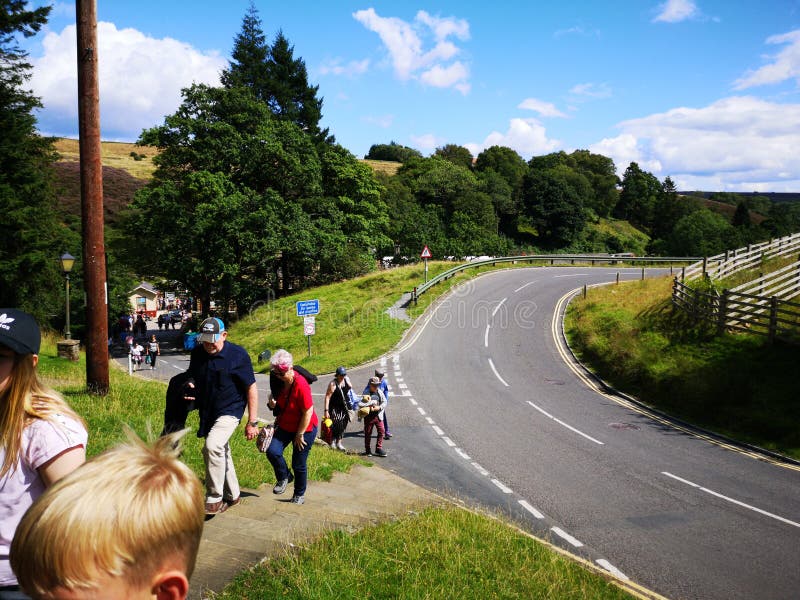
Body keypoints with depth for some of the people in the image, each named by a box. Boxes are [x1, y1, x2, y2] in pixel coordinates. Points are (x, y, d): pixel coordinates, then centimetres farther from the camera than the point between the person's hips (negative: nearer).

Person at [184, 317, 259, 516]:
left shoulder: (237, 354, -15)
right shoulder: (197, 353, 0)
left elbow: (251, 388, -11)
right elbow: (193, 378, 19)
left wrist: (252, 422, -13)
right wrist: (190, 386, -8)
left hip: (230, 410, -6)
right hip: (208, 413, 7)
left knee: (212, 446, -28)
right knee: (221, 454, 17)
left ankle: (214, 498, -17)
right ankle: (232, 496, 35)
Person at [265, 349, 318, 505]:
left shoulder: (300, 385, -28)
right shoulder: (279, 382, -5)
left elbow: (308, 412, -24)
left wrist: (299, 435, -17)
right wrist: (273, 403, -12)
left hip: (305, 428, -6)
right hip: (285, 426, 6)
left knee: (299, 465, 4)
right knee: (272, 451, -17)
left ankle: (299, 495, 28)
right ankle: (284, 477, 11)